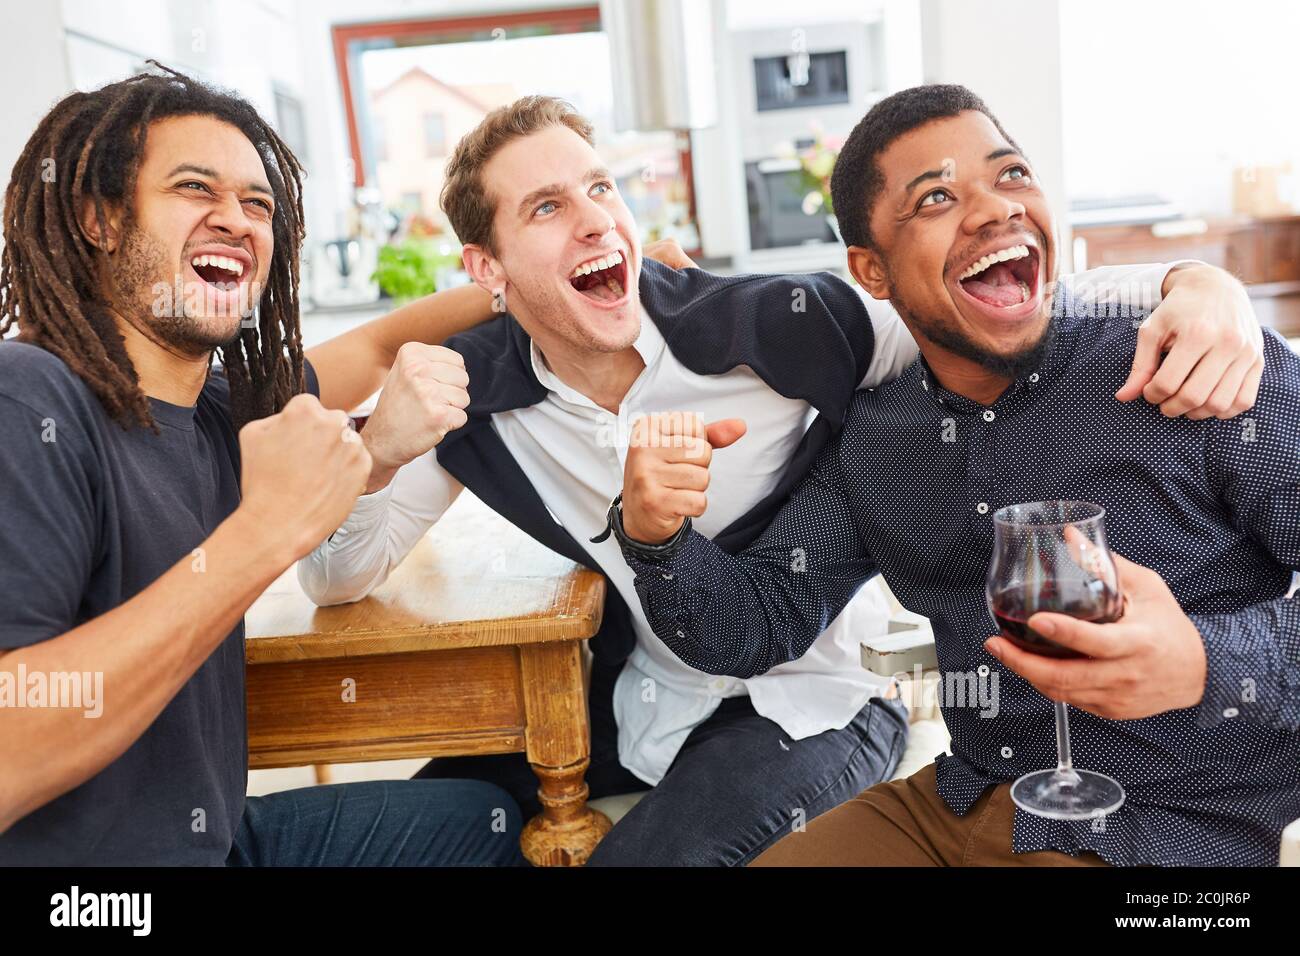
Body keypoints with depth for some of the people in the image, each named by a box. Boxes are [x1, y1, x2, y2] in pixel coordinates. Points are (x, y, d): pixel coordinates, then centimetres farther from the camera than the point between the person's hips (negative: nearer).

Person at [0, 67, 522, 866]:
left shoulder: (219, 408, -1)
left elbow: (376, 348, 18)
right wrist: (264, 534, -33)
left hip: (218, 834, 8)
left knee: (488, 816, 17)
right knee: (478, 820, -16)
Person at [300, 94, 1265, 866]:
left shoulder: (776, 329, -22)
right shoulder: (477, 392, -9)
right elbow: (335, 580, -5)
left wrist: (1193, 284, -38)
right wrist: (382, 452, -26)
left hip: (800, 702, -4)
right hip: (630, 693, 4)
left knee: (644, 852, -25)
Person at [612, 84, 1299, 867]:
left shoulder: (1221, 373, -14)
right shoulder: (868, 441, 3)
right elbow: (762, 625, 3)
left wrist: (1207, 665, -32)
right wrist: (658, 539, -16)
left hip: (1175, 834, -3)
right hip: (951, 808, 4)